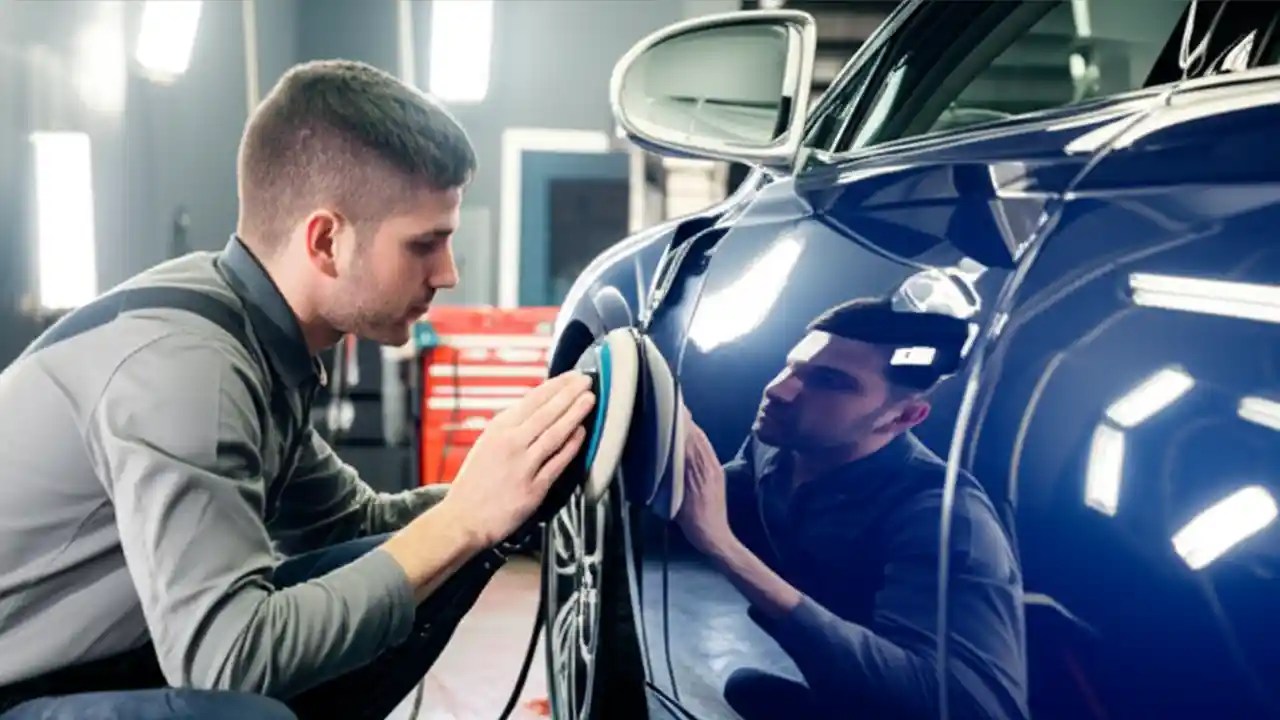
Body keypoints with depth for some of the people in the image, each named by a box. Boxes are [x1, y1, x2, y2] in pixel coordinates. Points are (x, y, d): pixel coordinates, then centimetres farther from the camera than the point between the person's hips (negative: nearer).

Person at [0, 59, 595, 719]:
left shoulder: (257, 334, -1)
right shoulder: (184, 359, -27)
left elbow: (353, 522, 11)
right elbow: (222, 656, -32)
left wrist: (527, 474, -3)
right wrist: (467, 519, -26)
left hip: (108, 658, 8)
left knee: (422, 580, 1)